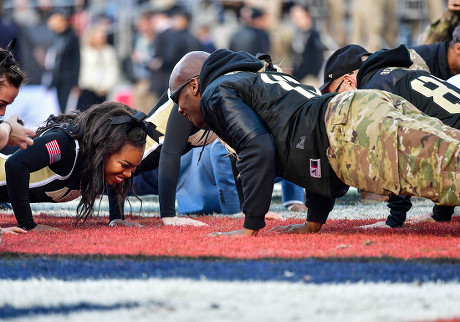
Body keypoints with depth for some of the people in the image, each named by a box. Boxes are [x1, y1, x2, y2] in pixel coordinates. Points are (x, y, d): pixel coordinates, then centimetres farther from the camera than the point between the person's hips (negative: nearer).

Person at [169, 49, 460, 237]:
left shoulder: (218, 93, 14)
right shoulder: (263, 80, 43)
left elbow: (257, 147, -5)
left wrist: (250, 227, 0)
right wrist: (314, 223, 38)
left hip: (351, 130, -9)